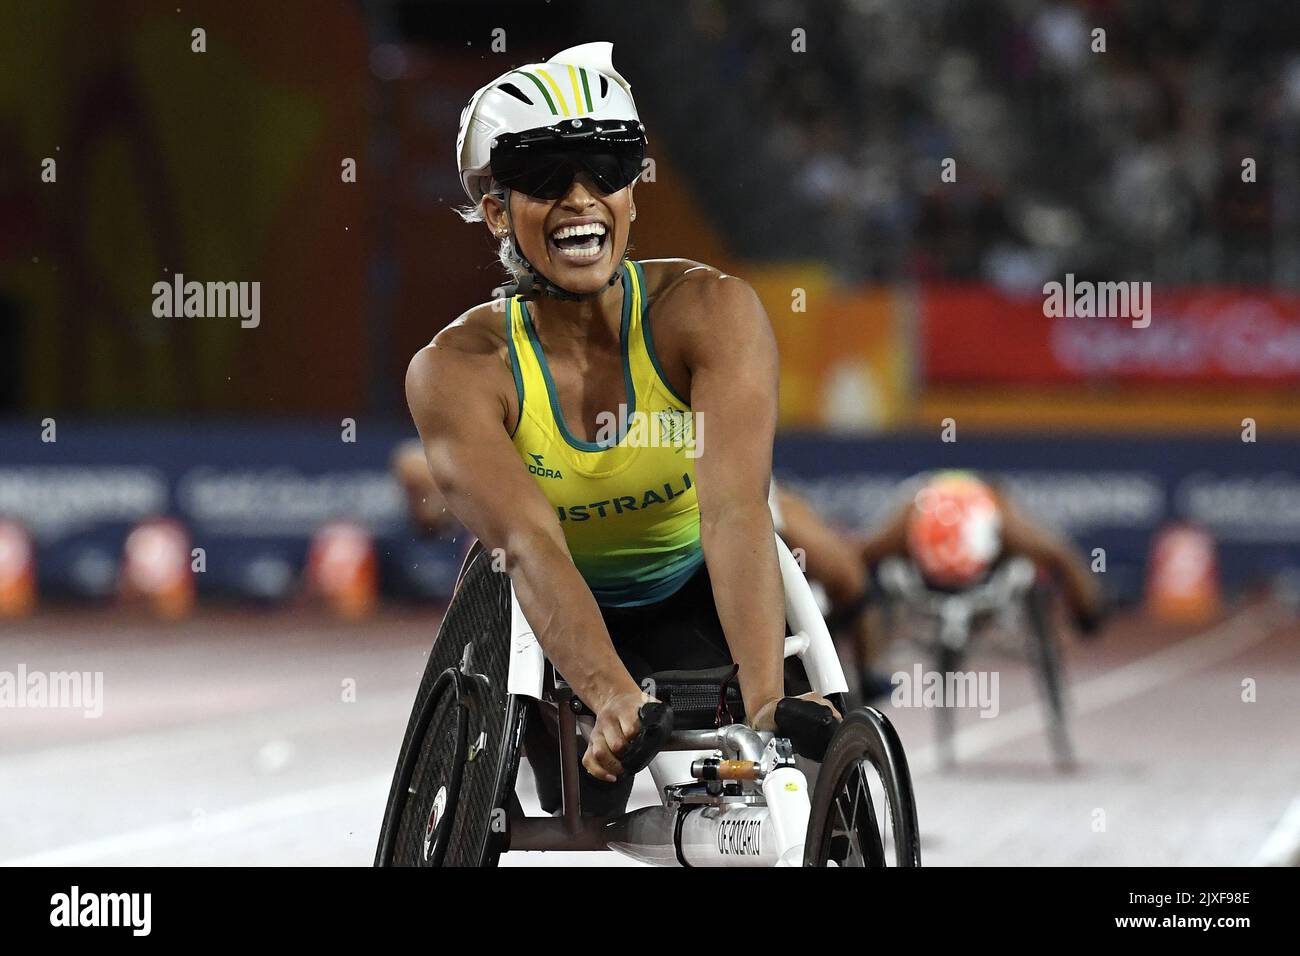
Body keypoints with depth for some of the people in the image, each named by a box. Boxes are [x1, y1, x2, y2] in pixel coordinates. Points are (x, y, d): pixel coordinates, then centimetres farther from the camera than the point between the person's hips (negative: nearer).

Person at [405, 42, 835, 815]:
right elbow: (530, 547, -38)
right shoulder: (457, 369, -23)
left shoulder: (711, 311, -24)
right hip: (552, 629, 1)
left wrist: (765, 702, -53)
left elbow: (737, 509, -38)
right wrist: (614, 700, -56)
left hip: (698, 604, -1)